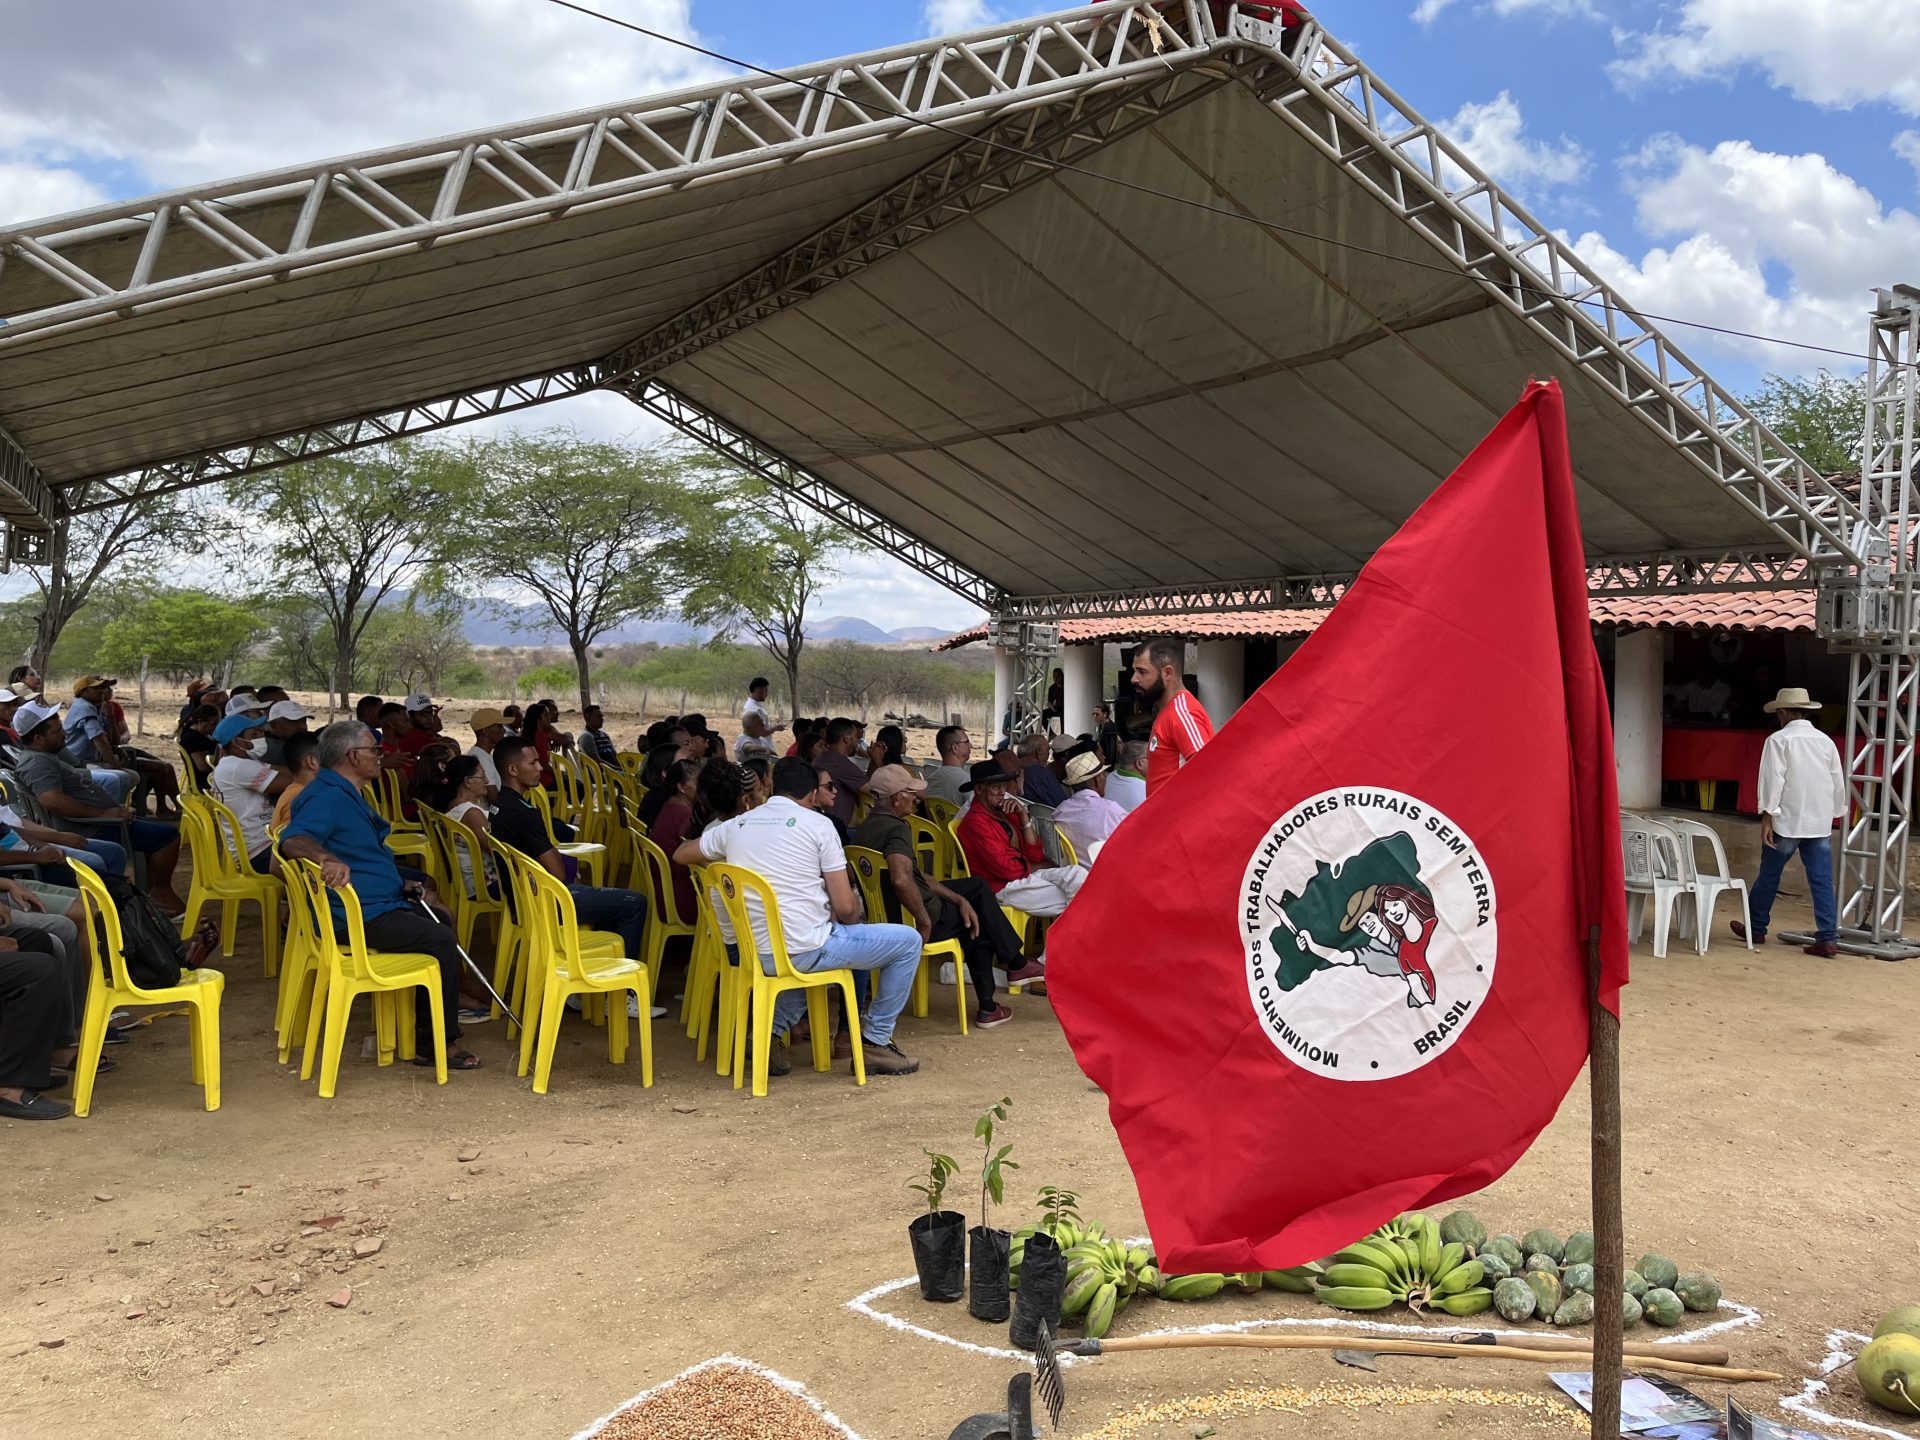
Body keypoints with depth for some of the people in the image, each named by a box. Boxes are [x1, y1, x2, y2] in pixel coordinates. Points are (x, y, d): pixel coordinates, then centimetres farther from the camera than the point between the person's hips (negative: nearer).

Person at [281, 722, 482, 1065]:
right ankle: (434, 1045, -14)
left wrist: (399, 885, 18)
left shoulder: (344, 794, 18)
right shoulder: (326, 797, -18)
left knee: (441, 921, 25)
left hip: (377, 904, 12)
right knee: (442, 941, -19)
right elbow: (292, 840, -36)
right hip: (355, 916, -12)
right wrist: (328, 859, -55)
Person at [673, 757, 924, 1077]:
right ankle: (875, 1042, 12)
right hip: (806, 949, -7)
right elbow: (845, 906, -7)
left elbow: (681, 854, 26)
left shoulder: (737, 825, 9)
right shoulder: (817, 824, -5)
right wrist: (853, 918, 15)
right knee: (908, 941, 7)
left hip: (755, 954, 7)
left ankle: (770, 1030, 22)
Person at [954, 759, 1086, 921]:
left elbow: (1036, 856, 9)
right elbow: (1006, 869, -18)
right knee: (1073, 902, -20)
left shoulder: (1005, 812, 14)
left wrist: (1023, 816, 0)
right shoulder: (976, 821, -11)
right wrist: (1036, 866, 1)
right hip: (1004, 887, -8)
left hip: (1027, 874, 8)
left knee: (1077, 872, -18)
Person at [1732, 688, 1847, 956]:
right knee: (1822, 881, 2)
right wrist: (1834, 813, 25)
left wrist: (1767, 816, -12)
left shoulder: (1779, 740, -7)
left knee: (1769, 875, 9)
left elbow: (1773, 779, -13)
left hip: (1787, 822, -4)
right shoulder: (1826, 741, 9)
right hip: (1820, 823, 4)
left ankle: (1756, 928, 20)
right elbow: (1838, 782, 13)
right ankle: (1828, 938, -2)